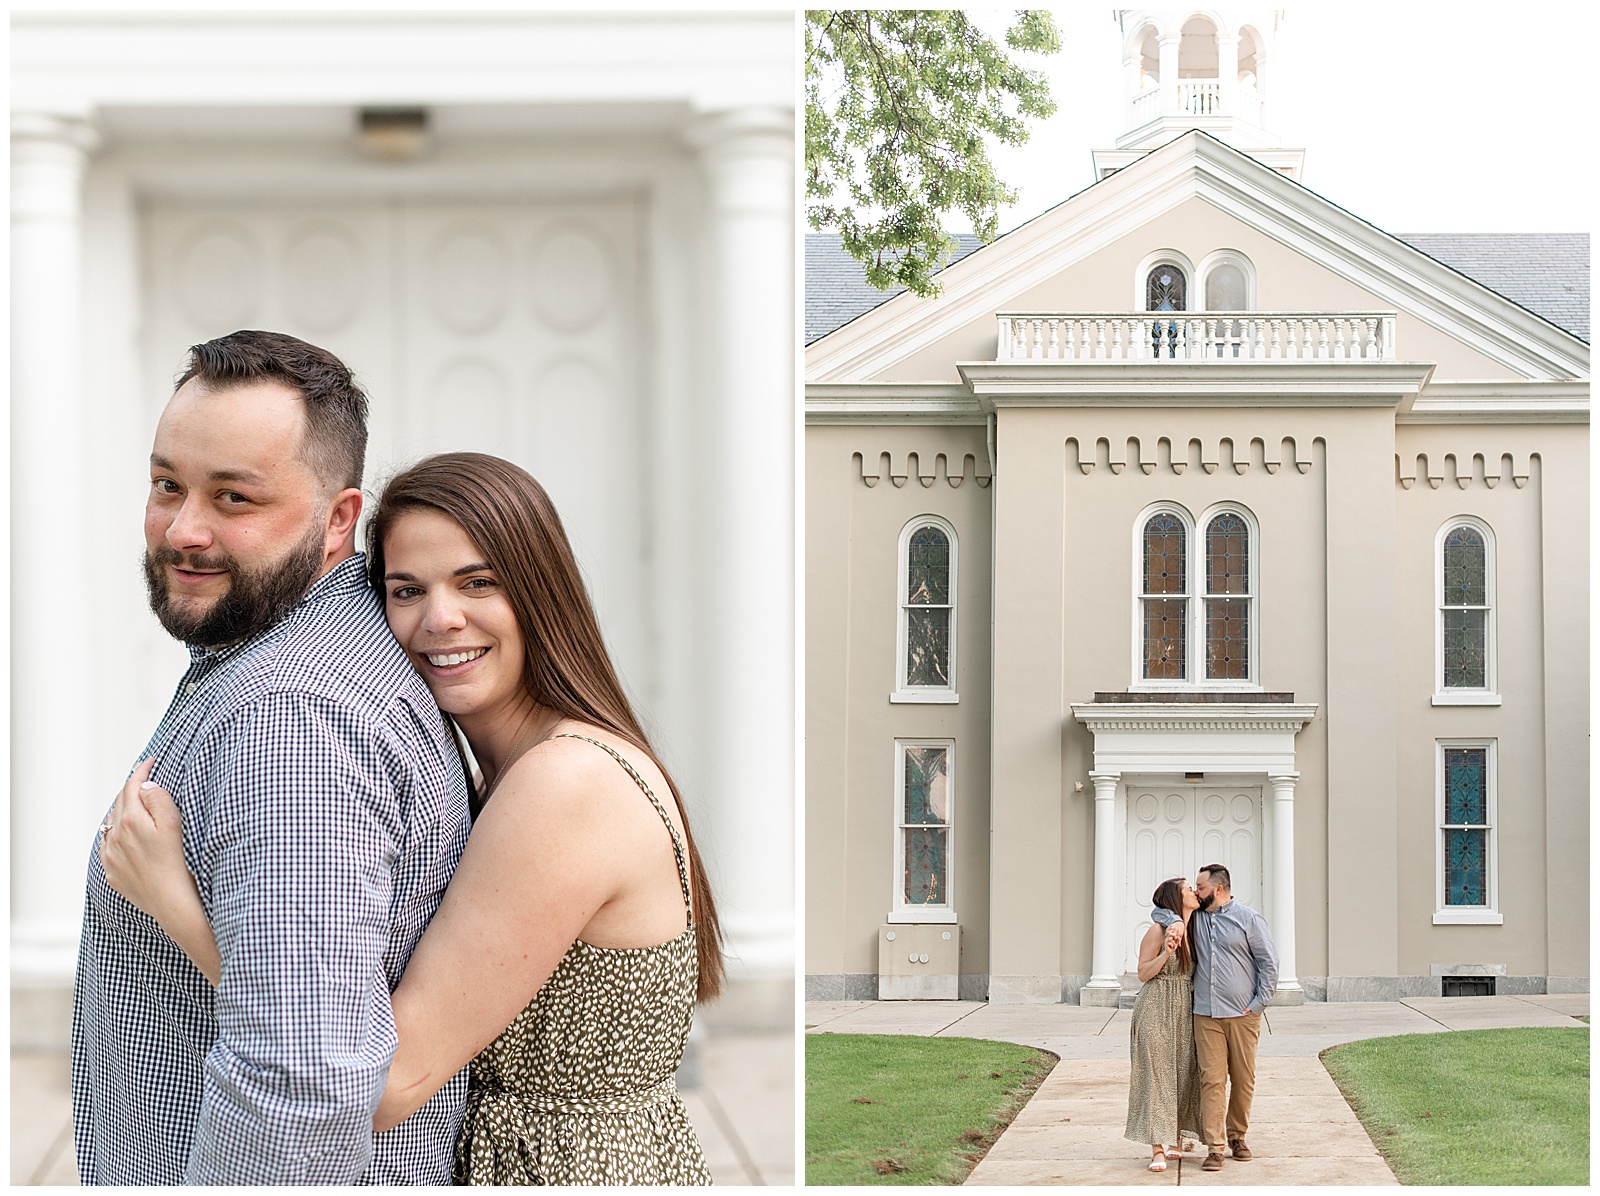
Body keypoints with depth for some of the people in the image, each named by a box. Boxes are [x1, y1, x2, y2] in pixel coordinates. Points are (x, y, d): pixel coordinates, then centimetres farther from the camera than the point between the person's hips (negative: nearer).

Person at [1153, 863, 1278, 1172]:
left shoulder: (1248, 919, 0)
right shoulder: (1196, 917, 13)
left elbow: (1269, 963, 0)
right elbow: (1159, 910, 22)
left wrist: (1258, 1003, -5)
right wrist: (1174, 922, 0)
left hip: (1242, 1015, -2)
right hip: (1206, 1015, 2)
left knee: (1243, 1079, 6)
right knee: (1212, 1080, -6)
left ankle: (1237, 1136, 23)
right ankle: (1214, 1148, -8)